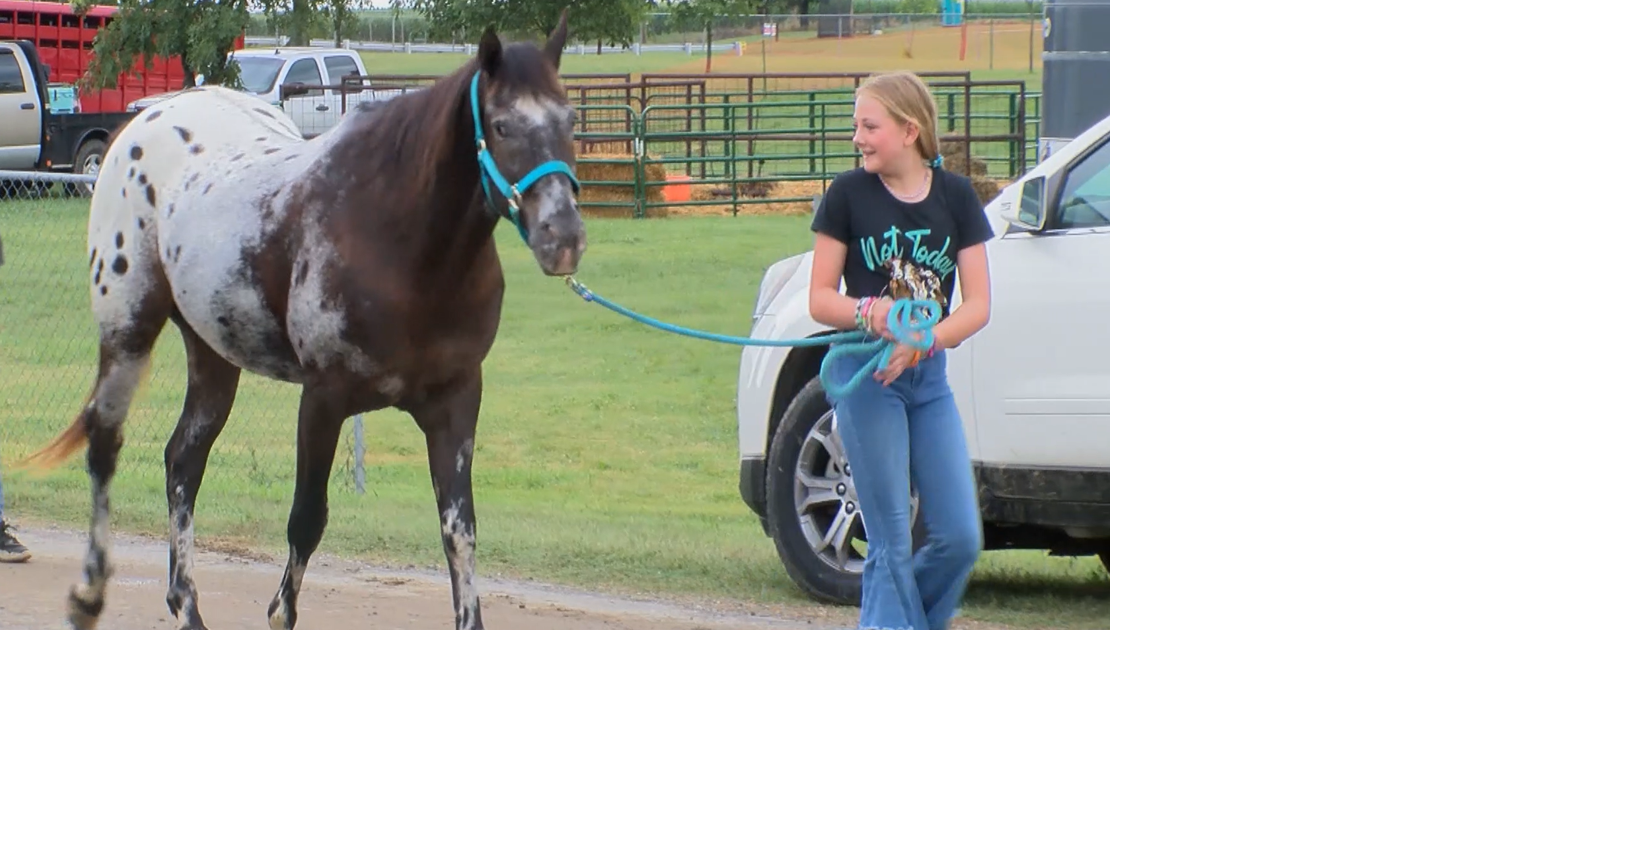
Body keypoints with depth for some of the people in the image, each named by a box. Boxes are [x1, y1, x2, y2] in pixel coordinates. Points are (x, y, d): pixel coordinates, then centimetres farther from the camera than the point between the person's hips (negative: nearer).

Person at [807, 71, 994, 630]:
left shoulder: (955, 196, 2)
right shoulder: (849, 195, -3)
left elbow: (977, 305, -1)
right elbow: (821, 299, -3)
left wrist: (922, 341, -19)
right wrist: (871, 313, -23)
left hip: (928, 377, 3)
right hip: (865, 375, -3)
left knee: (961, 539, 0)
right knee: (891, 542, -5)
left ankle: (885, 618, 19)